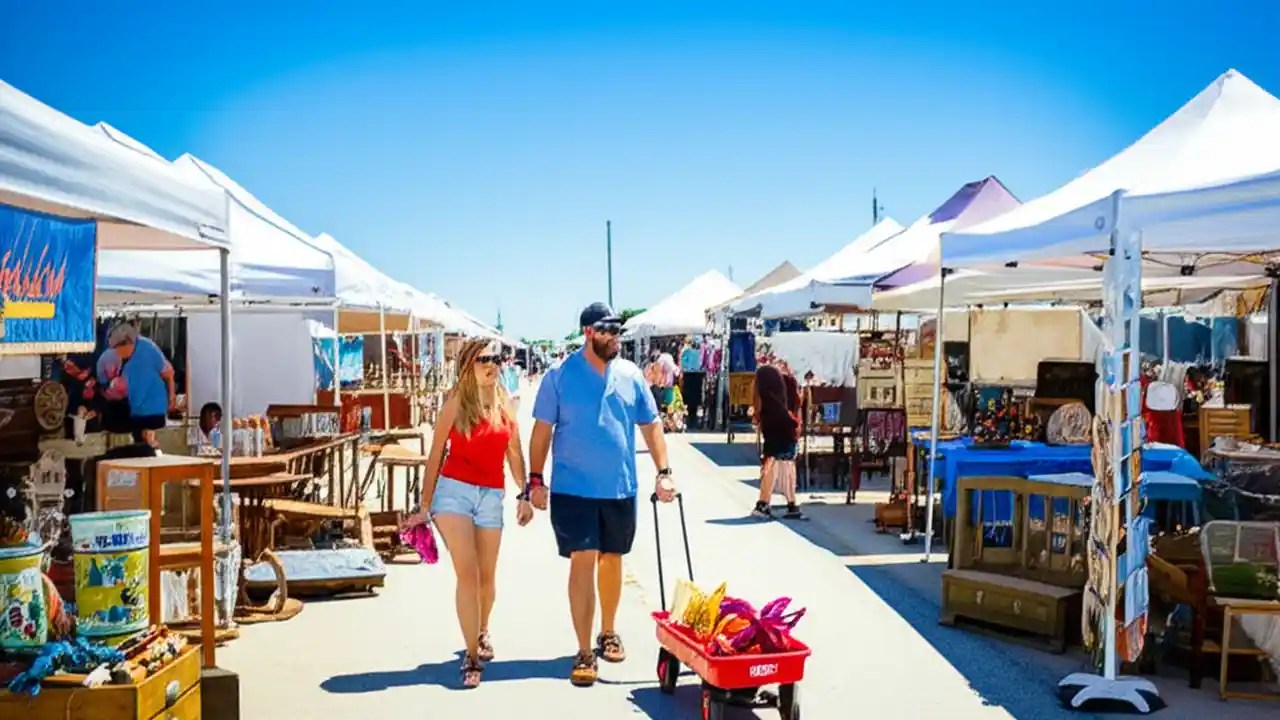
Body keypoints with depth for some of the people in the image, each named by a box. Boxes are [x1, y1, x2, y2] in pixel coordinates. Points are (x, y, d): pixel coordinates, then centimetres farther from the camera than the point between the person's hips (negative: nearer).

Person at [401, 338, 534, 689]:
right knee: (467, 574, -9)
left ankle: (482, 632, 41)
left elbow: (514, 453, 14)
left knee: (486, 576, 13)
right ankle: (472, 657, 0)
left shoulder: (505, 403, 7)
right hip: (454, 490, -3)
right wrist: (425, 505, 0)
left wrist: (524, 494, 9)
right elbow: (435, 454, 1)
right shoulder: (456, 402, -3)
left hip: (491, 496, 4)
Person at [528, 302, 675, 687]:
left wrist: (663, 472, -1)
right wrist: (536, 479, -5)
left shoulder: (631, 375, 3)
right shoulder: (559, 375, -6)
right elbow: (542, 429, -2)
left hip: (621, 488, 3)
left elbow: (651, 425, 7)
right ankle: (584, 653, -1)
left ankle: (608, 633, 34)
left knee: (611, 561, 16)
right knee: (582, 563, -6)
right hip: (573, 488, -3)